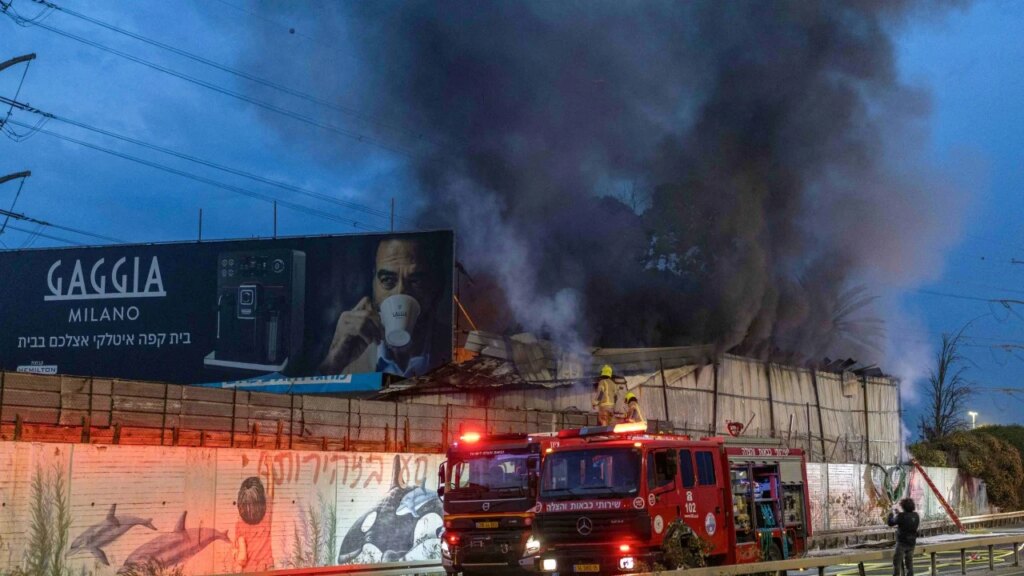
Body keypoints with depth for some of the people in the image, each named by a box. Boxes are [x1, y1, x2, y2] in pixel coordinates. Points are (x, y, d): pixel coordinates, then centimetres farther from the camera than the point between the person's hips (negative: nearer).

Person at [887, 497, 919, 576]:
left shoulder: (901, 516, -17)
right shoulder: (916, 516, 2)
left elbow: (890, 523, -7)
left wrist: (892, 513, 8)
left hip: (902, 543, -6)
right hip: (911, 543, 6)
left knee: (896, 563, 1)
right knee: (909, 563, 13)